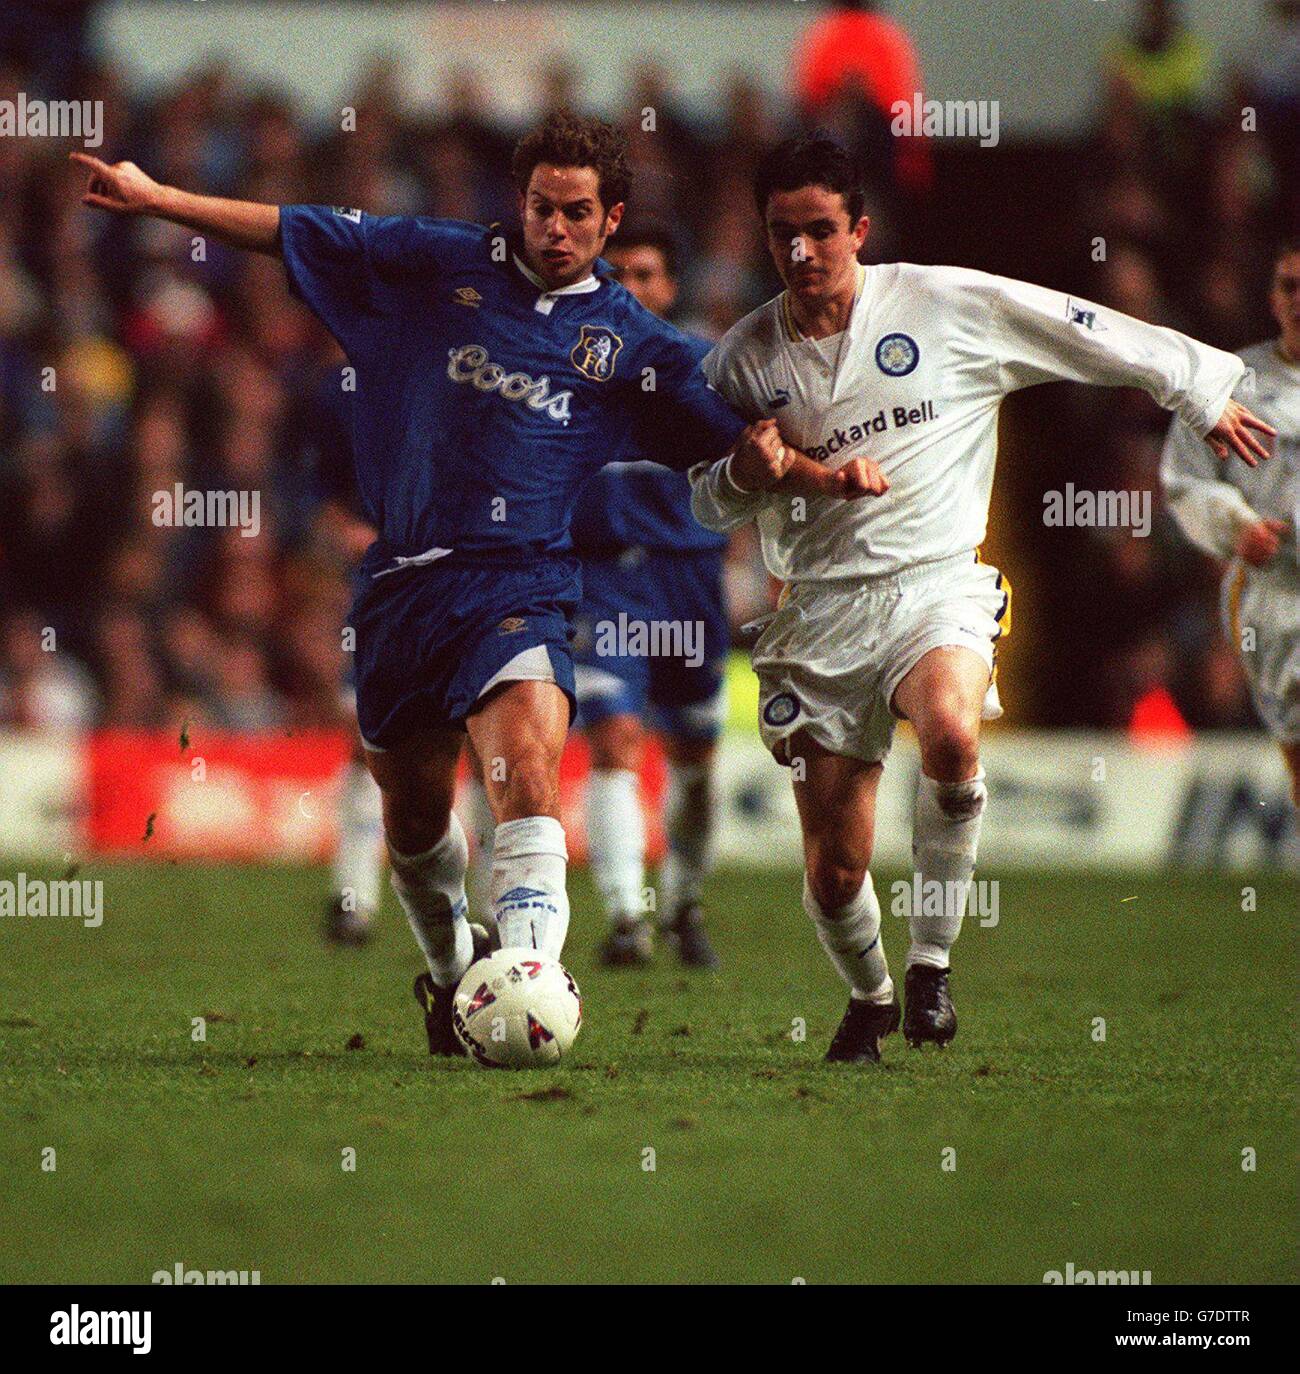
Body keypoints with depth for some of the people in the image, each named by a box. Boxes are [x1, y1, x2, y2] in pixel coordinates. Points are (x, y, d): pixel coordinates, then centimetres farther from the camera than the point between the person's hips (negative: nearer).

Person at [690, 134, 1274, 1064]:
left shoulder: (950, 305, -1)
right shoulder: (744, 359, 6)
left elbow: (1094, 337, 10)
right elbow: (708, 507, 15)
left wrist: (1204, 394, 18)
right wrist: (747, 473, -8)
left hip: (938, 583, -2)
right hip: (820, 611, 2)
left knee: (949, 733, -36)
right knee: (833, 872, -2)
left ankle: (932, 958, -16)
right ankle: (869, 996, 32)